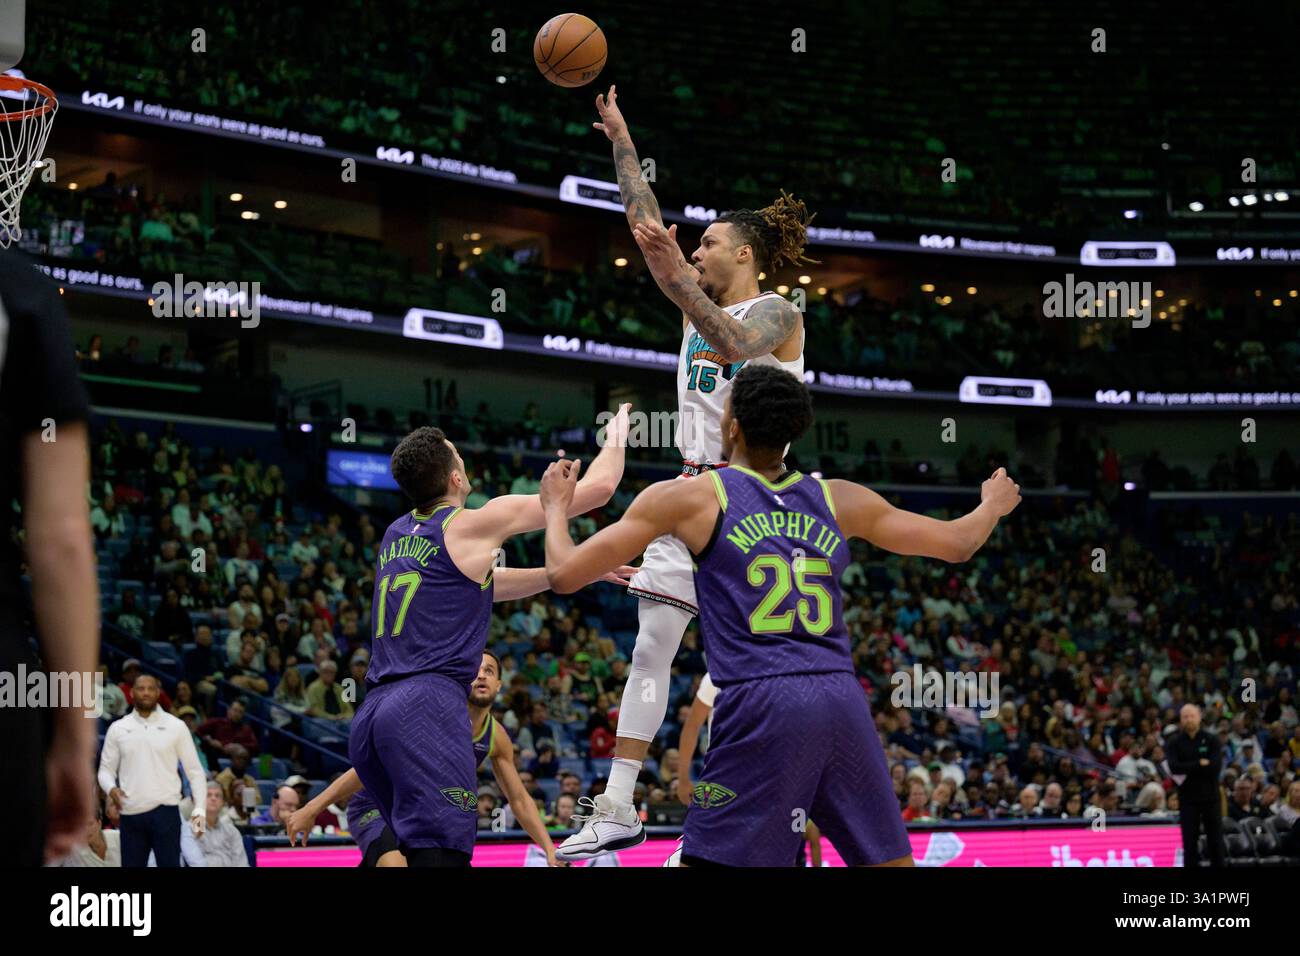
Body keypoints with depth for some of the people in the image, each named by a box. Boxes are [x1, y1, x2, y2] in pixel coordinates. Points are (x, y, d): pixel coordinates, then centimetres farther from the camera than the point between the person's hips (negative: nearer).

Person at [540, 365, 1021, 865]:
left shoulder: (689, 496, 8)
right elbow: (957, 543, 27)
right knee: (890, 861, 15)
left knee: (706, 860, -1)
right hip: (843, 699, 4)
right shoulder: (839, 500, 18)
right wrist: (993, 505, 50)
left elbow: (564, 574, 8)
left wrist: (555, 505, 29)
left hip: (760, 705, -4)